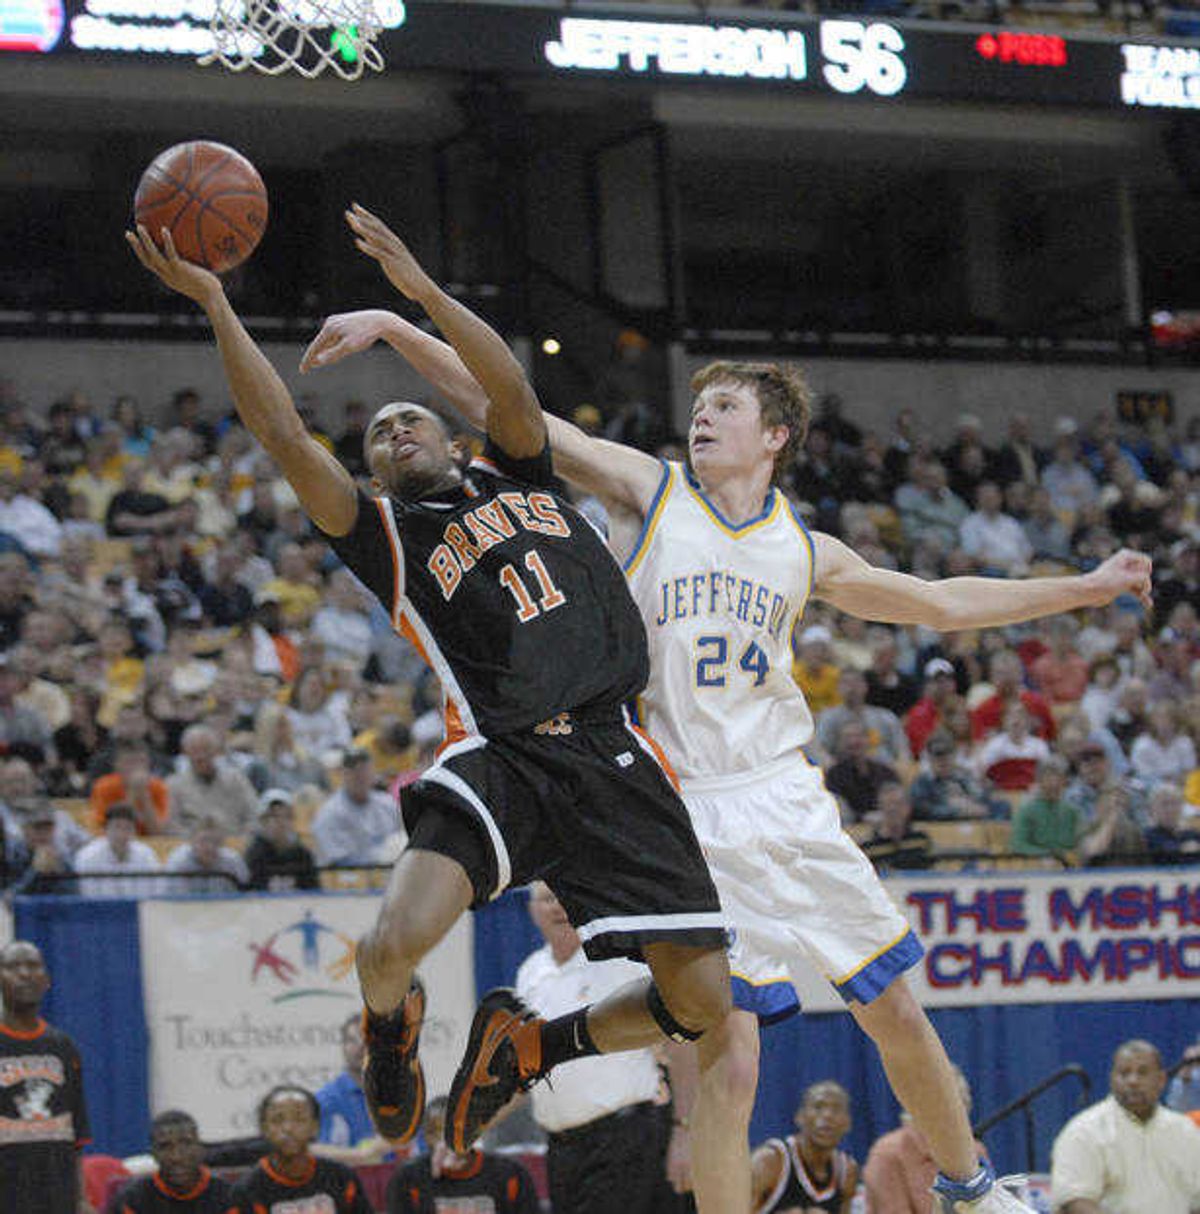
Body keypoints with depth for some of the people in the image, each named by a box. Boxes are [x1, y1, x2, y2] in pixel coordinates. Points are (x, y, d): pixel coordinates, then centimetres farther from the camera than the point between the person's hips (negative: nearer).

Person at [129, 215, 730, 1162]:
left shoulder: (515, 477, 23)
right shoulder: (386, 534, 14)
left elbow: (513, 390, 3)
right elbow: (284, 434, 2)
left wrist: (419, 287, -5)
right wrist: (214, 305, -3)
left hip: (610, 755, 2)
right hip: (499, 757, -2)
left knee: (701, 1003, -6)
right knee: (394, 946, -27)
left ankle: (525, 1046, 22)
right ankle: (391, 1024, 13)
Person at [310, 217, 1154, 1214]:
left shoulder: (803, 553, 12)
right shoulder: (649, 491, 2)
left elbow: (938, 603, 24)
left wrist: (1084, 589, 24)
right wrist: (396, 326, -15)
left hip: (784, 797, 4)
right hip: (681, 813, -4)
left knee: (896, 1010, 9)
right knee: (728, 1059, -10)